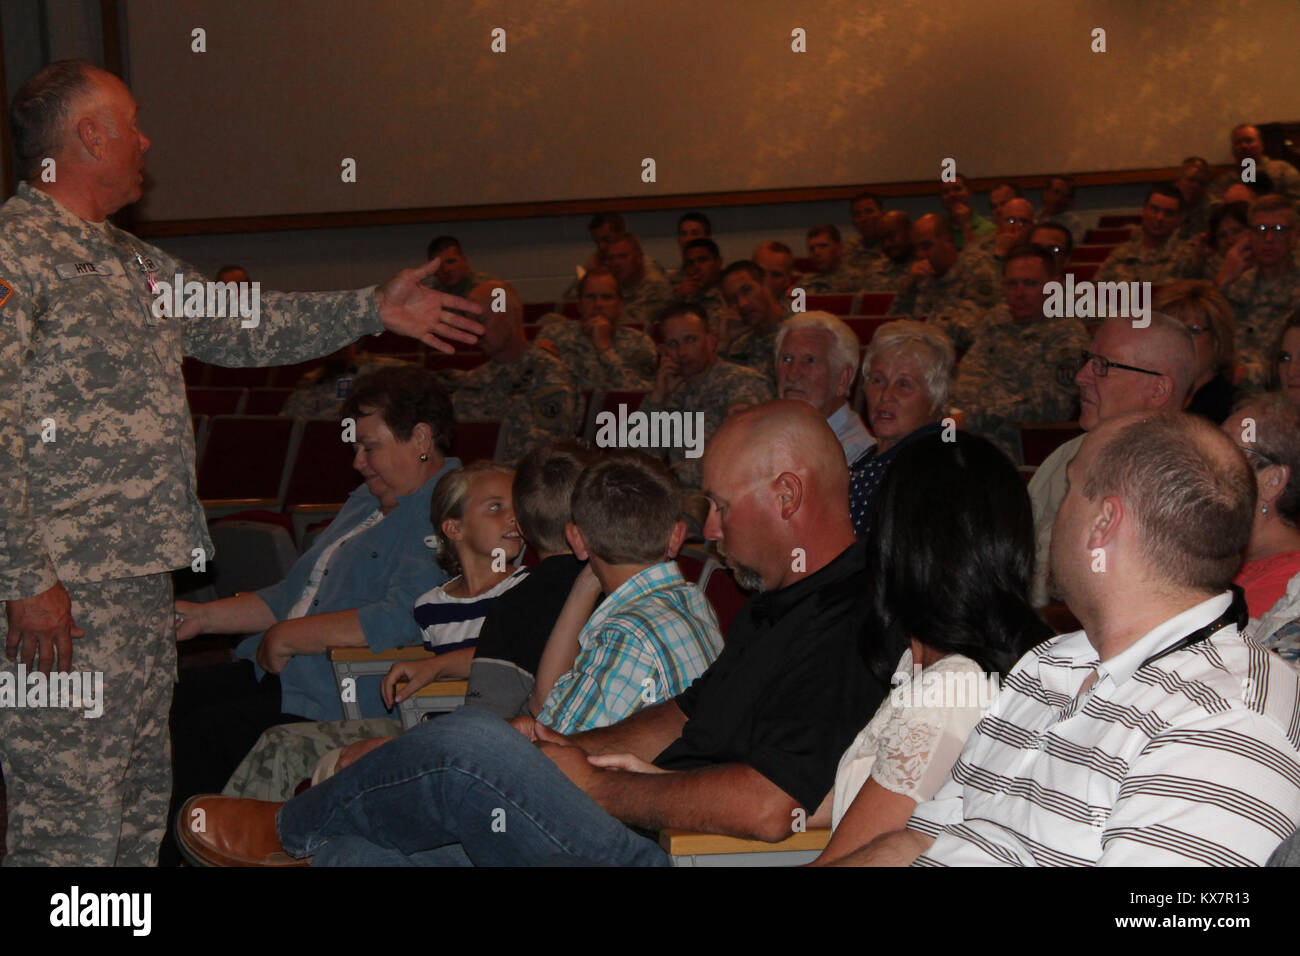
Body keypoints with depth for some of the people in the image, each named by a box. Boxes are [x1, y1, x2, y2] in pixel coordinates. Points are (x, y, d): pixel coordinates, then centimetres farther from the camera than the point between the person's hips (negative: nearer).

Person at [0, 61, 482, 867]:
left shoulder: (134, 265, 18)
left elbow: (241, 325, 24)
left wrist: (373, 310, 18)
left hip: (144, 580, 10)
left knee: (141, 804, 14)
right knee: (71, 821, -7)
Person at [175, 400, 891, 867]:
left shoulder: (849, 627, -18)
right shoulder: (780, 606, 18)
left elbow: (765, 808, -28)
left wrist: (598, 785, -14)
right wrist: (563, 749, 10)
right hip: (641, 834, 11)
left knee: (469, 746, -15)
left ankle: (289, 830, 12)